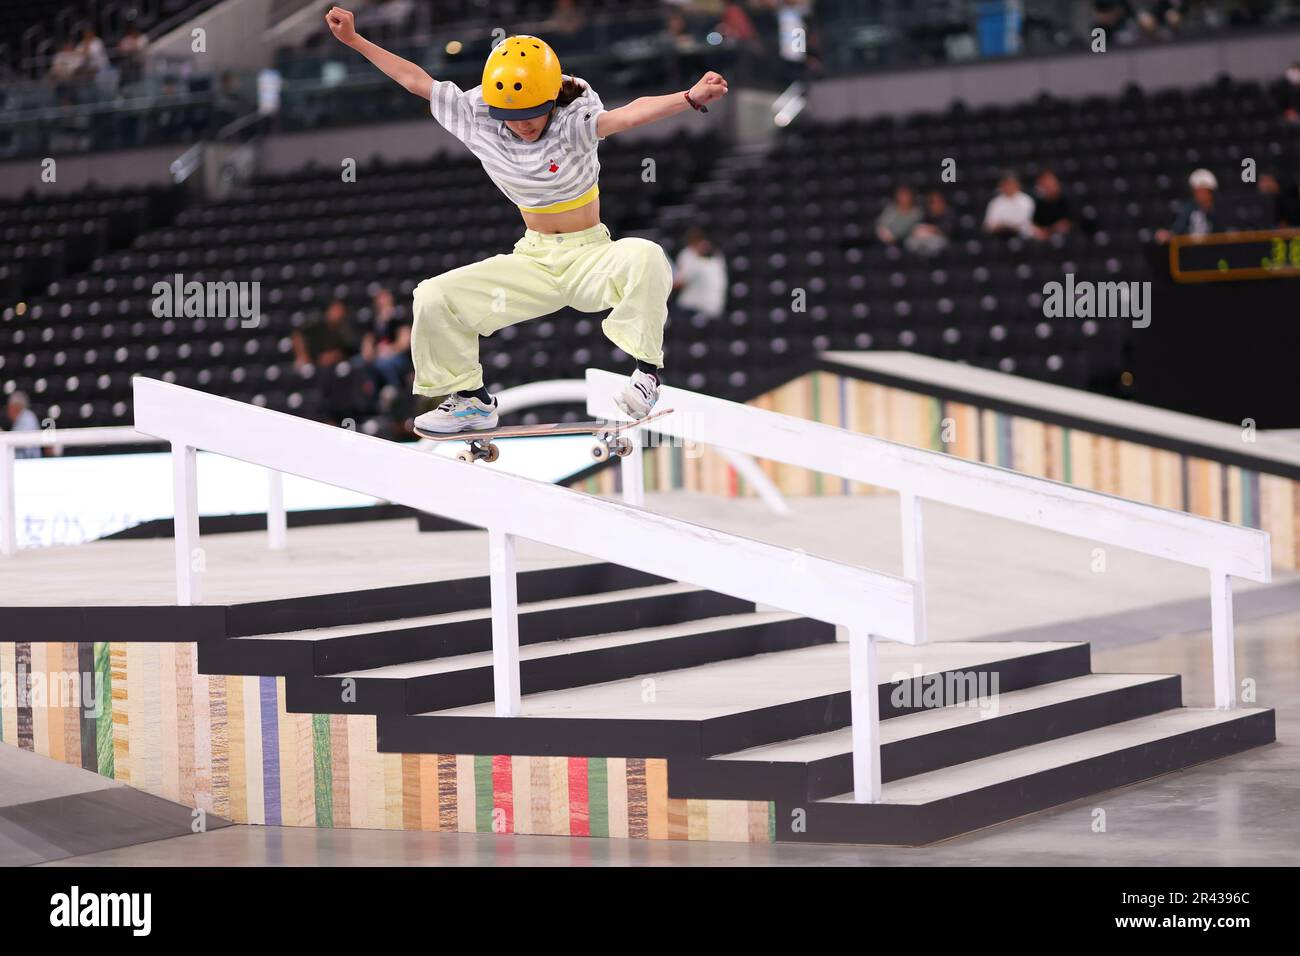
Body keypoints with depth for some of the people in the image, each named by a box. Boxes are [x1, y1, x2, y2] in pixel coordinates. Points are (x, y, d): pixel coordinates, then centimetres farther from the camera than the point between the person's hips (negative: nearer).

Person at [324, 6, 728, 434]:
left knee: (644, 256, -36)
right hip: (532, 262, 4)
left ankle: (647, 368, -19)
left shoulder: (573, 124, -19)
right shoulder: (479, 120, -5)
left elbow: (628, 114, -37)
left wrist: (690, 97, -55)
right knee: (432, 298, -10)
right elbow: (417, 81, 4)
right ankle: (471, 399, 9)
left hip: (590, 257, -4)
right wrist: (355, 40, 6)